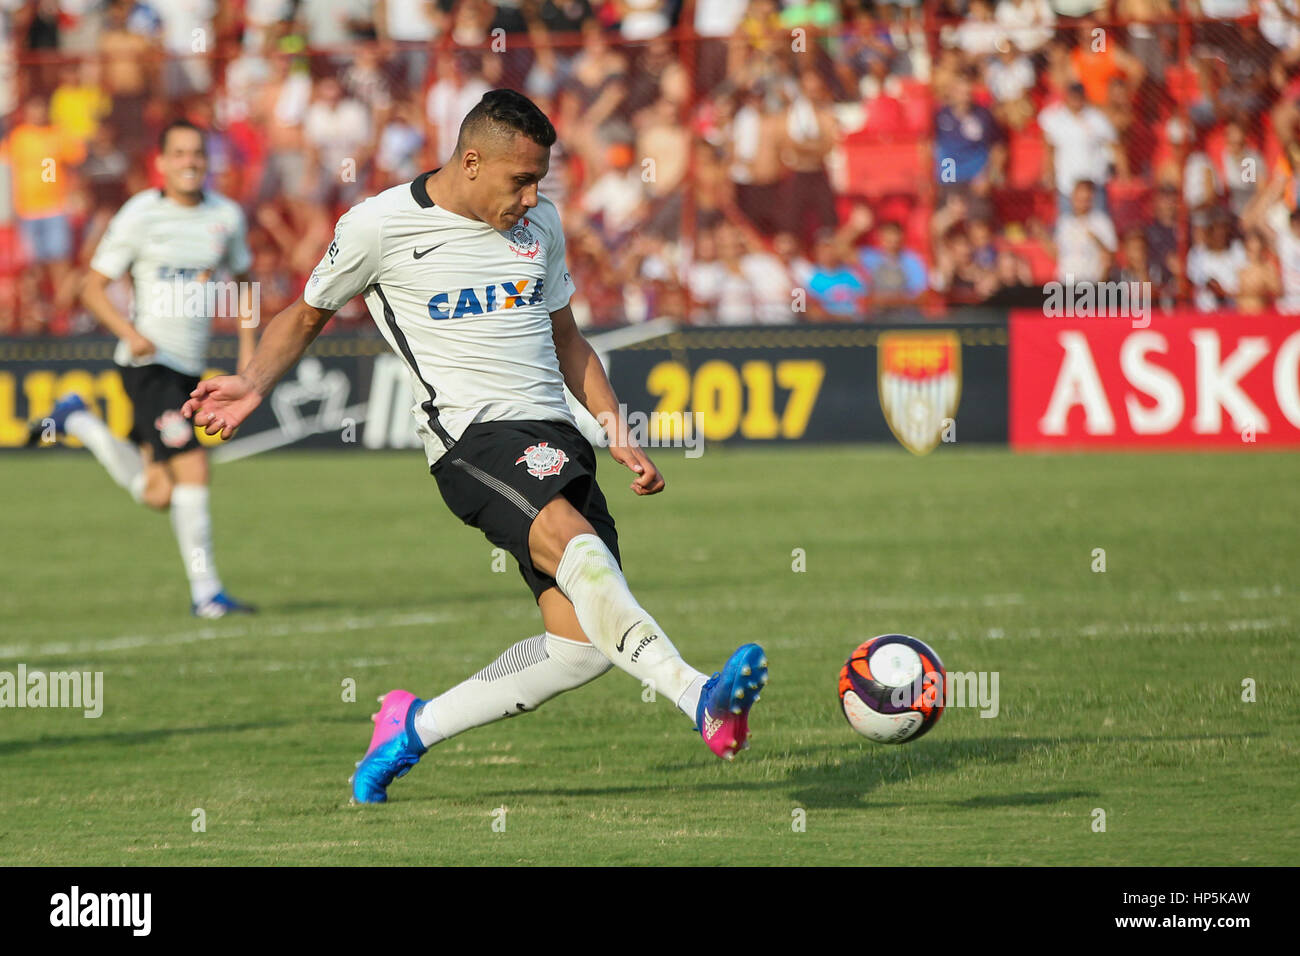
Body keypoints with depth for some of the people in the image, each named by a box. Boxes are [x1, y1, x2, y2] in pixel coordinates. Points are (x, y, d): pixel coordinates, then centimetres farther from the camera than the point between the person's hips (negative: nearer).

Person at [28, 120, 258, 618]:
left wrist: (248, 348, 9)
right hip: (149, 365, -6)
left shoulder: (227, 216, 6)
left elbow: (242, 280, 22)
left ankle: (76, 420, 31)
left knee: (157, 494, 11)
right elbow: (93, 288, -3)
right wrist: (130, 333, -21)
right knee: (192, 467, -17)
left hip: (190, 369, 6)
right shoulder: (140, 216, -7)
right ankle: (205, 591, -10)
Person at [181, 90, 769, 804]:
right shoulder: (380, 225, -2)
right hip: (471, 436, -6)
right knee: (577, 544, -35)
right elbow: (306, 315, 14)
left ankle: (416, 725, 12)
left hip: (553, 437, 6)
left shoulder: (539, 223, 14)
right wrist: (254, 384, -1)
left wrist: (617, 431, 16)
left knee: (581, 646, -6)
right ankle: (699, 696, -48)